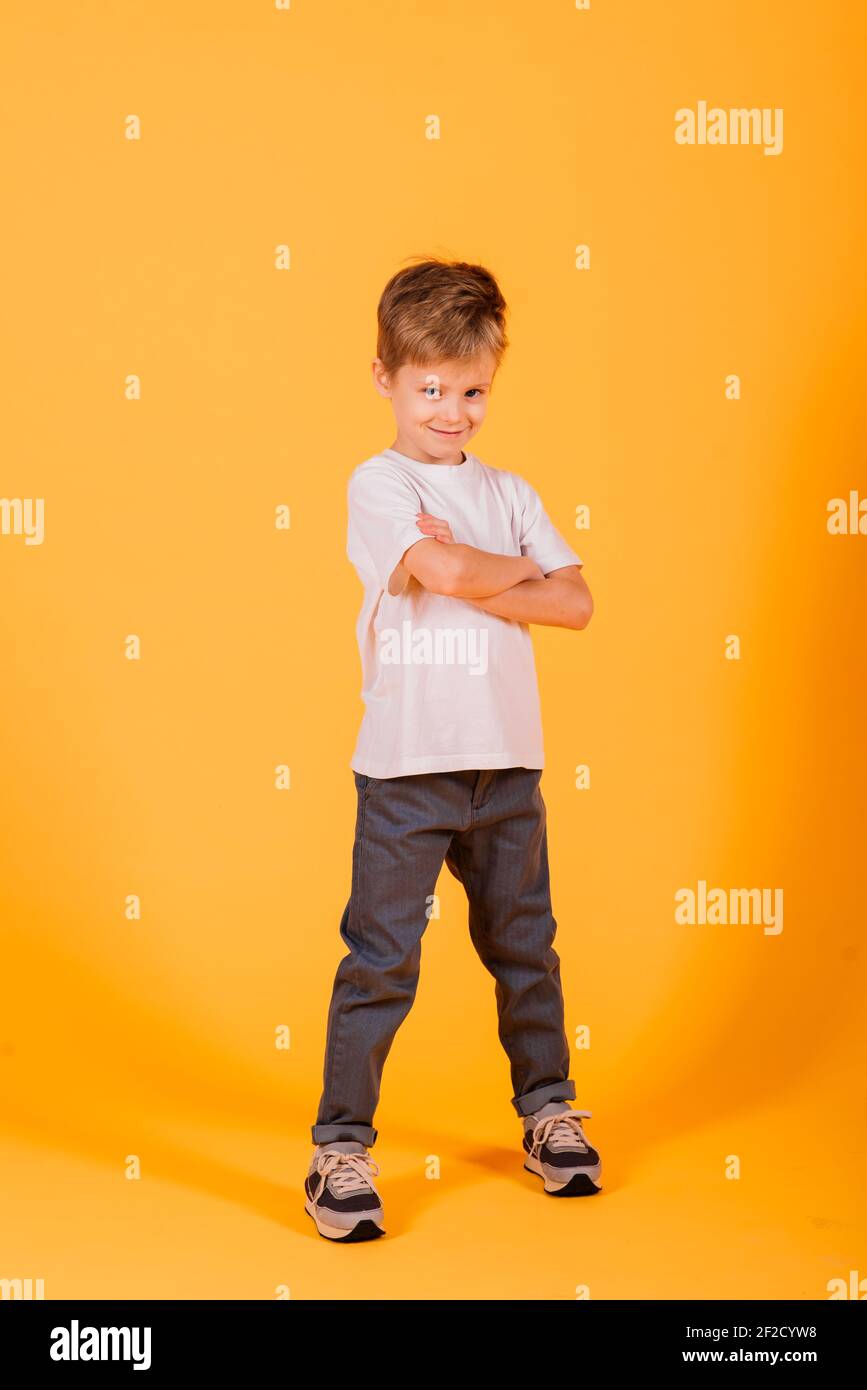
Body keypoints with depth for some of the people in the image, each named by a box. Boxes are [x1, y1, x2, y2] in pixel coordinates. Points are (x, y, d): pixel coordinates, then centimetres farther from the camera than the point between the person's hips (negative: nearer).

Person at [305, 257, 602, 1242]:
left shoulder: (509, 493, 10)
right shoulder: (377, 485, -4)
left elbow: (577, 605, 0)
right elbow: (444, 571, -21)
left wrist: (469, 581, -11)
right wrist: (517, 572, -3)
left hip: (506, 763, 5)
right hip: (405, 766, -4)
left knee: (524, 946, 16)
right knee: (380, 960, -1)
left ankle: (549, 1109, 33)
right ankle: (341, 1146, 10)